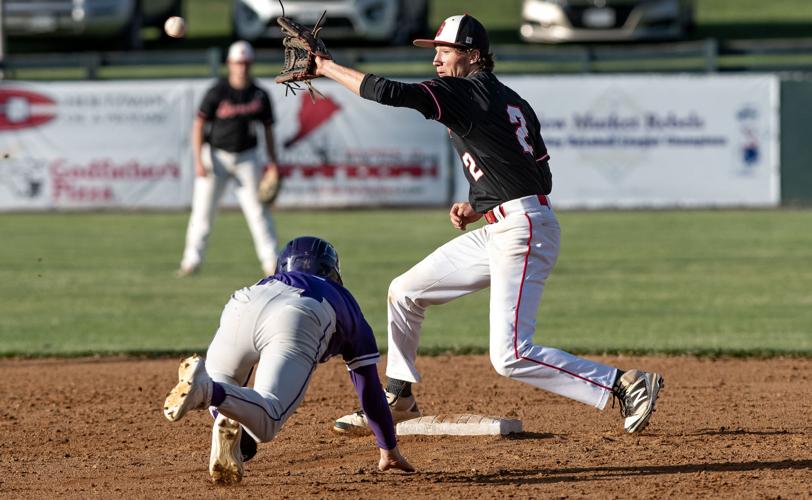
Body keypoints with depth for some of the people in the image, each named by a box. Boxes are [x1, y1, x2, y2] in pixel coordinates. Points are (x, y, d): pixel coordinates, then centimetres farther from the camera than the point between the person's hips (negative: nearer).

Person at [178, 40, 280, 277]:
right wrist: (198, 160, -15)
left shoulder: (259, 95, 0)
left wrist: (273, 161, 3)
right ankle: (192, 259, 5)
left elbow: (268, 128, 9)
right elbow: (198, 125, -9)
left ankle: (271, 260, -2)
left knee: (257, 208, -3)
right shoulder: (217, 93, -10)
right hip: (216, 155, -2)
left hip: (247, 157, 2)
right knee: (203, 209, -2)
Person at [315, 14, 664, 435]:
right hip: (497, 233, 10)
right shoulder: (512, 102, 17)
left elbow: (390, 93, -19)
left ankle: (626, 385, -13)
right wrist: (478, 206, 15)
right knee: (405, 292, 16)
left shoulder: (466, 92, -10)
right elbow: (541, 180, 19)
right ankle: (398, 399, 27)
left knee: (510, 356, -16)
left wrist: (330, 68, -7)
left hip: (523, 231, -10)